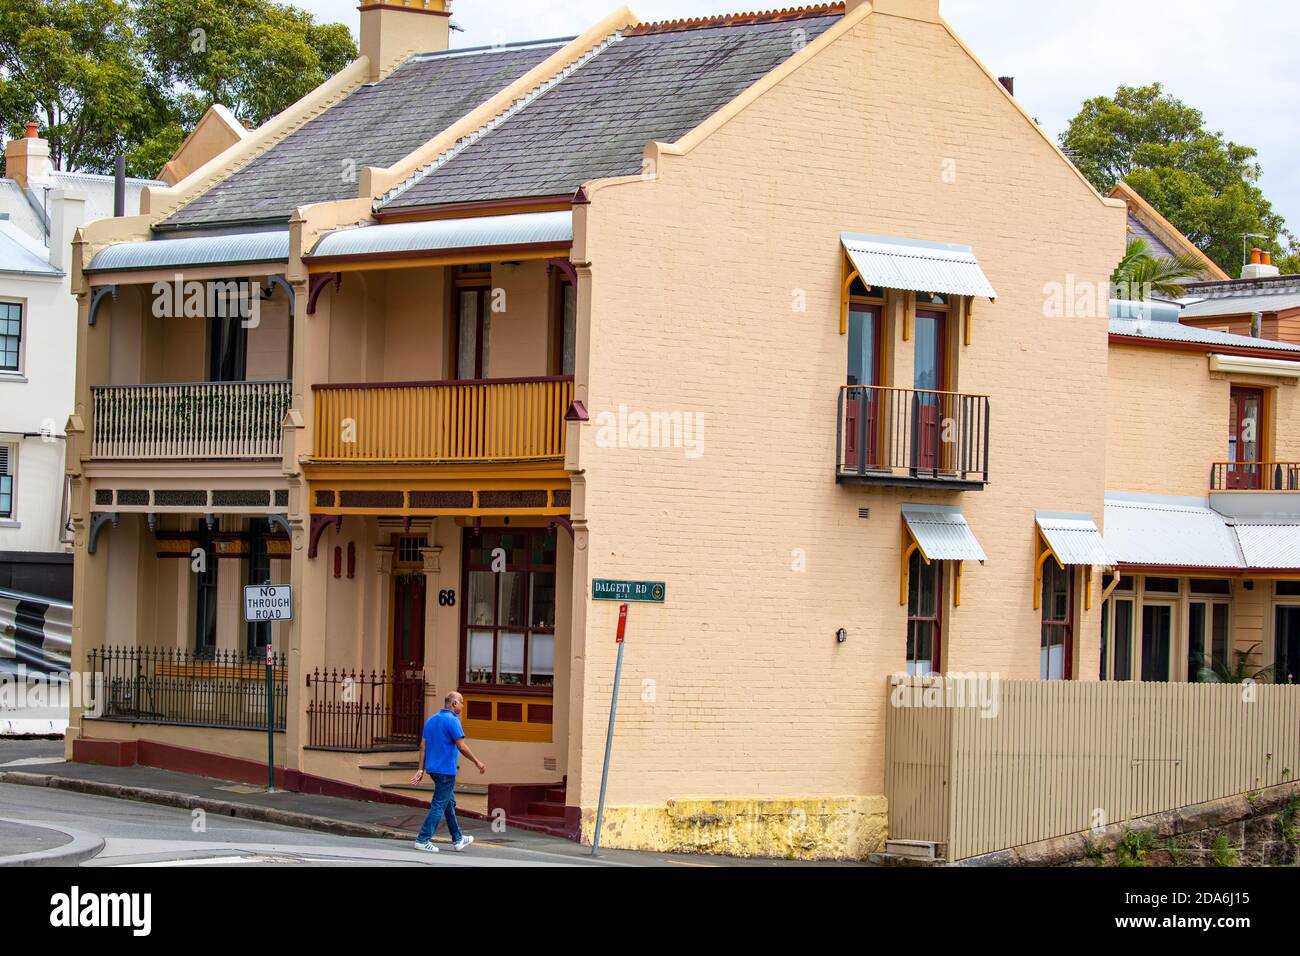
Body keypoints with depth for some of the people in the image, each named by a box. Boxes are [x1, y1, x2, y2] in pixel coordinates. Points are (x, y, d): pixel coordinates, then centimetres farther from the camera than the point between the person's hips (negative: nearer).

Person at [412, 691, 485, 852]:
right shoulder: (452, 720, -14)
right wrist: (477, 762, -8)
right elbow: (461, 746, -18)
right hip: (446, 770, -9)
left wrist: (421, 769, 8)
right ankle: (423, 840, -5)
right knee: (439, 806, -4)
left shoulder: (431, 720, 12)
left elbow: (423, 746, 9)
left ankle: (457, 839, 24)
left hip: (433, 768, 9)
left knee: (449, 803, 18)